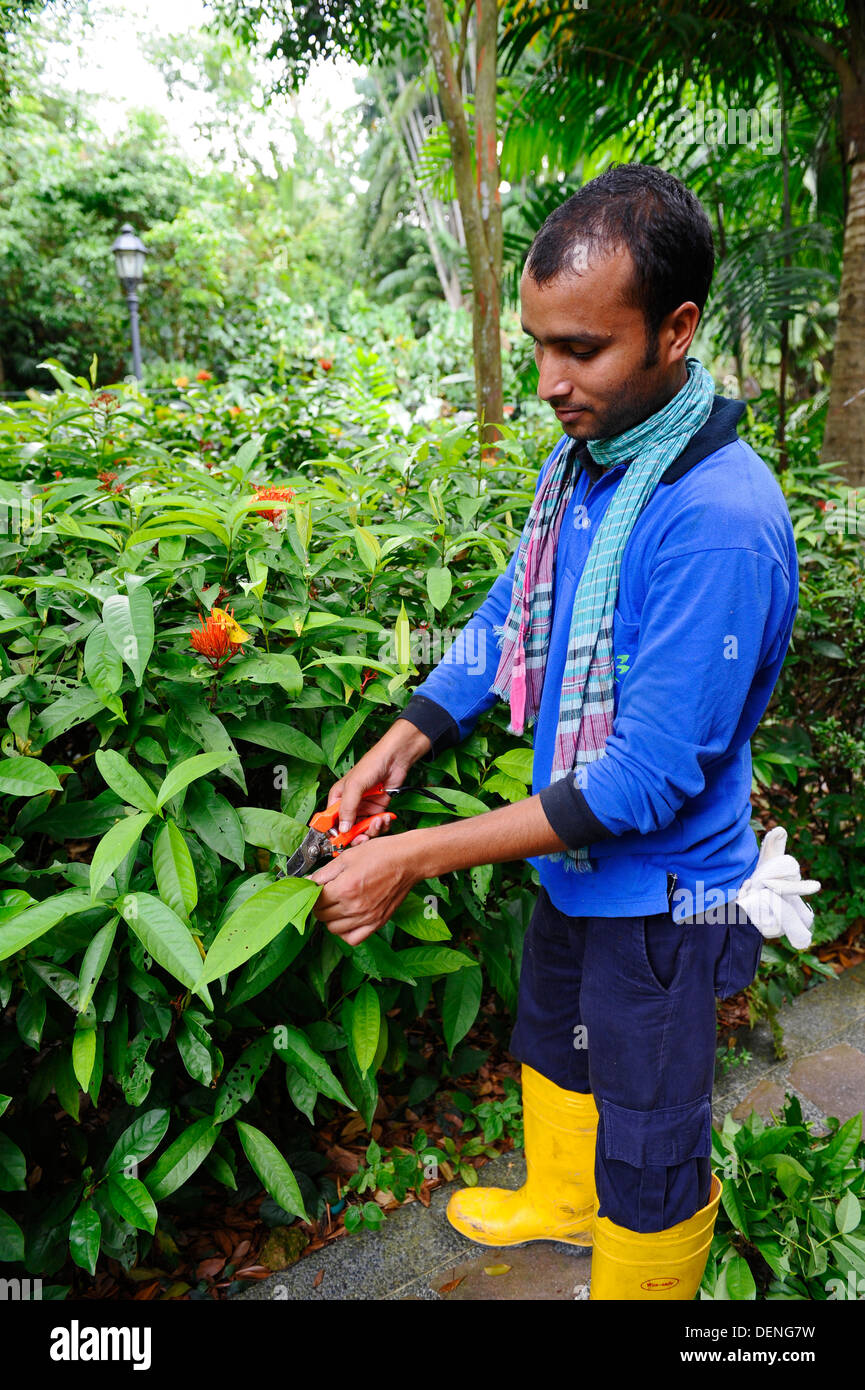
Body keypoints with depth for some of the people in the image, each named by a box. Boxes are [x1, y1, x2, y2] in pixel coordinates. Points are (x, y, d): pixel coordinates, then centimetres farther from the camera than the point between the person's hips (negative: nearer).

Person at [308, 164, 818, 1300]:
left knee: (647, 1153, 13)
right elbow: (510, 620, 7)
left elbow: (648, 778, -30)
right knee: (553, 1045, 31)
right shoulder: (580, 457, -4)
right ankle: (559, 1201, 60)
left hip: (659, 894, -8)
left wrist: (416, 857, -27)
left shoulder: (719, 516, -32)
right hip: (571, 862, 9)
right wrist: (399, 746, -5)